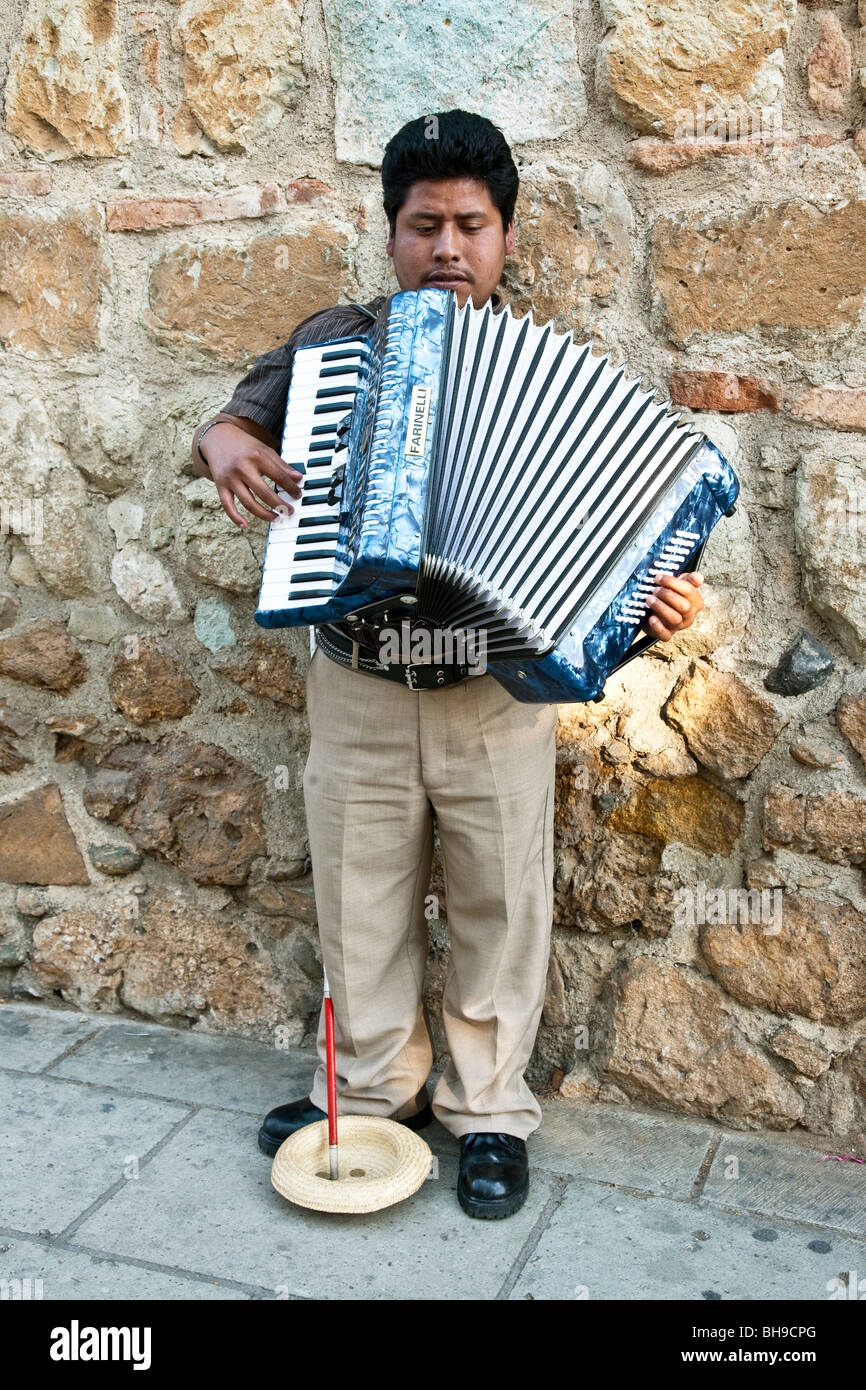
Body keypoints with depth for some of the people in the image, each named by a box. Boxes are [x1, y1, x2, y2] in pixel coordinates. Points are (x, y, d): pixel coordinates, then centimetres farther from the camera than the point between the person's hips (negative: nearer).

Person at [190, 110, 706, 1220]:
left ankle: (489, 1111, 31)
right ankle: (374, 1088, 37)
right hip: (356, 693, 2)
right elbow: (228, 426, 12)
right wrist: (224, 445, -12)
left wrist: (651, 602, -22)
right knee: (360, 902, 15)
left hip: (496, 697, -1)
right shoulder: (330, 345, 5)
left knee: (498, 908, 10)